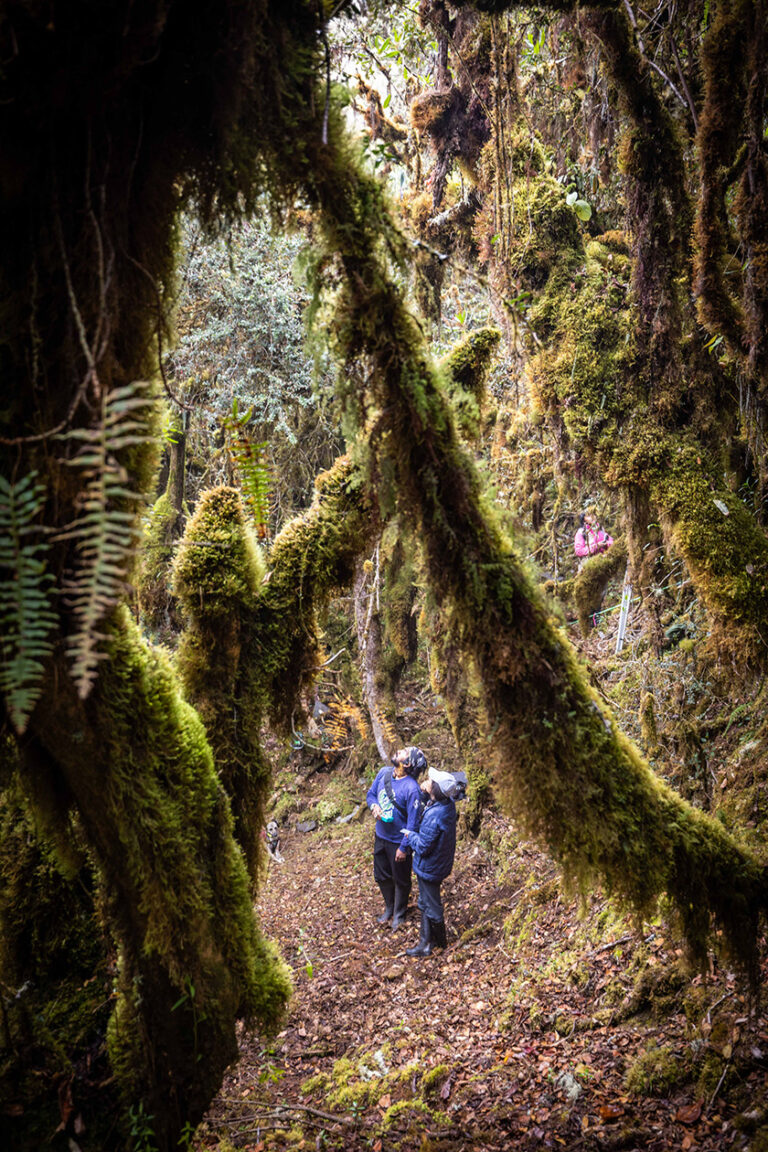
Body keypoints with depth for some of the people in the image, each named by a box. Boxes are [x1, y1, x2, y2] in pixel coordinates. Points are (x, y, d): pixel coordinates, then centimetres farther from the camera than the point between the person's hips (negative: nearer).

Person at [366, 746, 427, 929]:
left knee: (400, 880, 16)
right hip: (380, 836, 6)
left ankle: (399, 914, 39)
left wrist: (404, 848, -17)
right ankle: (389, 908, 47)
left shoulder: (412, 789, -29)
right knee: (381, 876, 23)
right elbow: (371, 793, 7)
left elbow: (413, 822, -22)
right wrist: (374, 805, -15)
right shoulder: (384, 772, -9)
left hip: (398, 841, -6)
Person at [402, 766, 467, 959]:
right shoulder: (449, 804, -12)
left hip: (429, 867, -9)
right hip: (440, 862, 9)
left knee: (431, 906, 14)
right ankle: (426, 942, 35)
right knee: (425, 903, 22)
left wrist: (410, 835, -9)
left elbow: (423, 847, -28)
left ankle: (438, 942, 34)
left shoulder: (434, 816, -35)